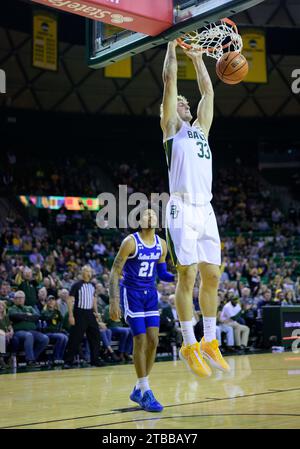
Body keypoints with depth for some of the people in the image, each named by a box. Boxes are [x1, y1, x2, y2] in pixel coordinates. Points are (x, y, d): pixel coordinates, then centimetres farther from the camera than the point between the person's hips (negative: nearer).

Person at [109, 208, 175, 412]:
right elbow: (115, 272, -15)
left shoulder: (161, 244, 3)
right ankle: (145, 394, -2)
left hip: (150, 294, 6)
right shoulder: (130, 242, -15)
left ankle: (139, 389, 15)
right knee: (141, 341, -9)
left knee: (153, 340, 1)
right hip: (131, 294, -6)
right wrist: (113, 301, -22)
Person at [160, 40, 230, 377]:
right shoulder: (172, 127, 8)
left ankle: (209, 342, 14)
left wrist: (197, 57, 33)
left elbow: (208, 90, 28)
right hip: (182, 209, -6)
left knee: (212, 276, 6)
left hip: (206, 210, 6)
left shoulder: (201, 128, 24)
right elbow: (169, 81, 5)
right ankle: (189, 346, -1)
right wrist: (172, 46, 12)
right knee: (187, 276, -6)